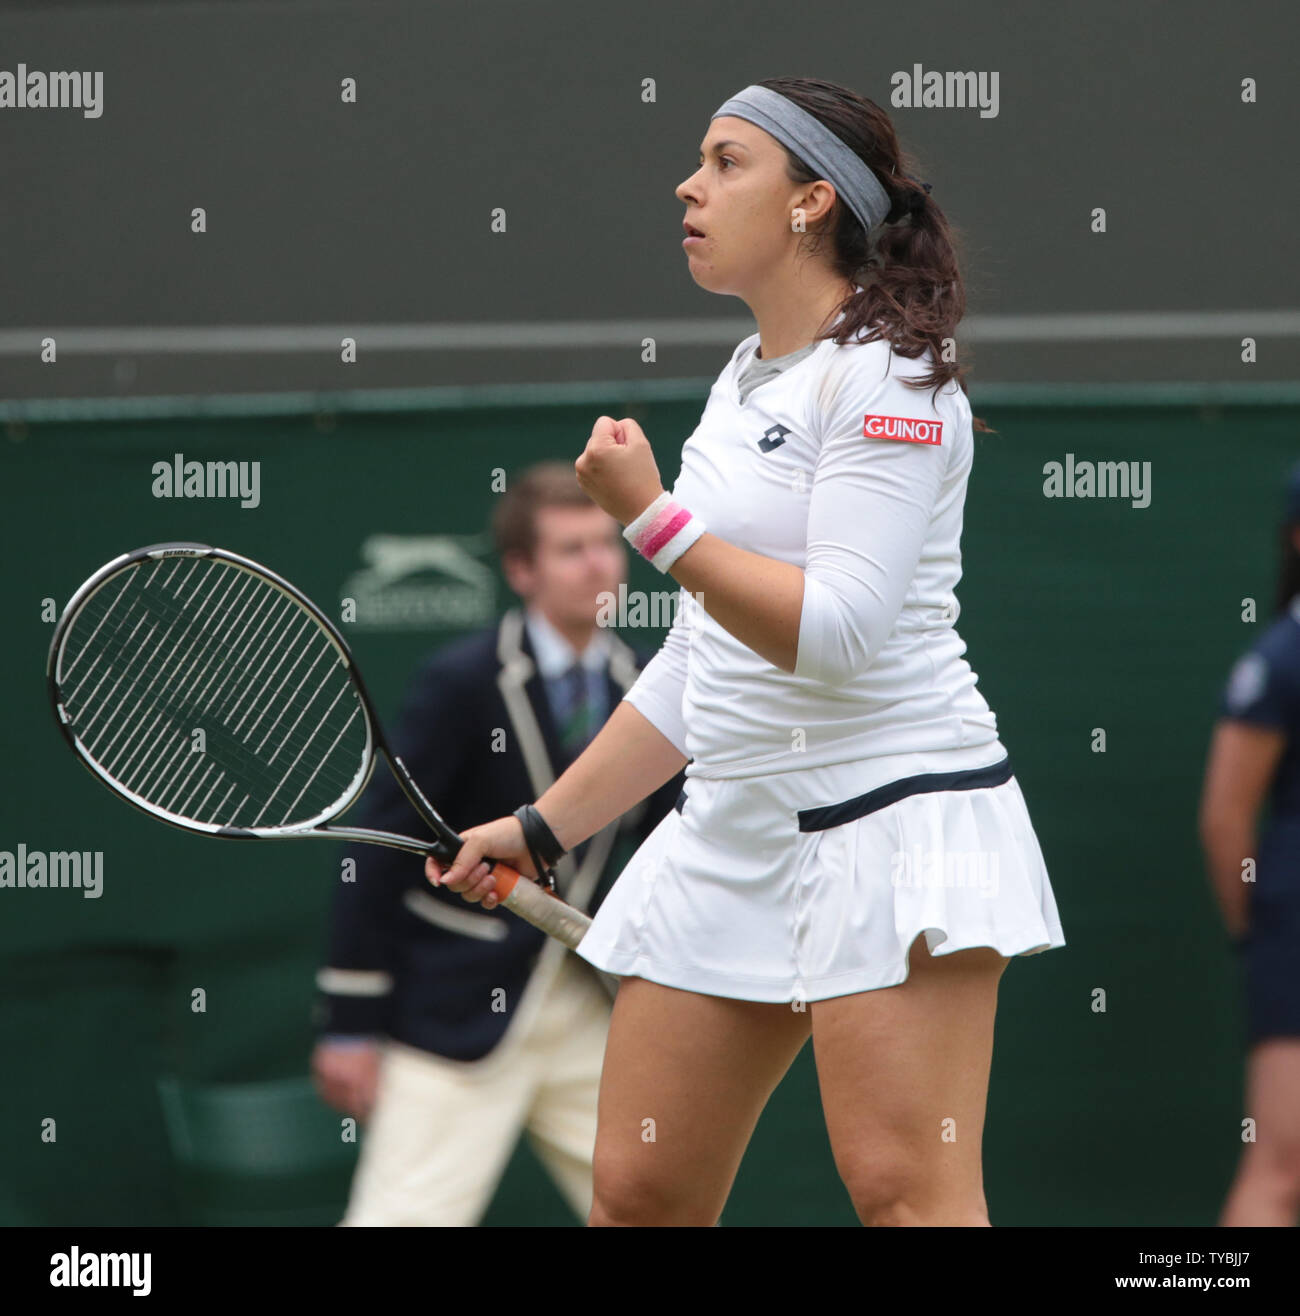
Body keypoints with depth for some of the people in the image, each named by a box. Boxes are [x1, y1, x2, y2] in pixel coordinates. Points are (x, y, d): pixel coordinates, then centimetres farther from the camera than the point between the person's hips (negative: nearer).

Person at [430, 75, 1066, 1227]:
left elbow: (837, 633, -20)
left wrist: (652, 520, -17)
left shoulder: (887, 377, -9)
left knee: (905, 1193, -17)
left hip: (894, 808, -9)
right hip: (733, 829, 9)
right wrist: (542, 828, 22)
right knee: (637, 1191, 4)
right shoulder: (743, 380, 18)